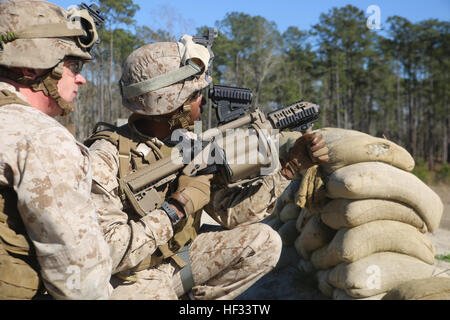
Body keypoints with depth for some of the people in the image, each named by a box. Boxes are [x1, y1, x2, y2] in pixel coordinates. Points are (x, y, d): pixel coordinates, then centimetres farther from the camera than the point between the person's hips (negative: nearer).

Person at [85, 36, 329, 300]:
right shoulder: (106, 158, -23)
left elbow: (232, 211, -3)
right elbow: (107, 253, -28)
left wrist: (288, 166, -9)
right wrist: (176, 208, -28)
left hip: (176, 259, 6)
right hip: (129, 280, -5)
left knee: (264, 241, -5)